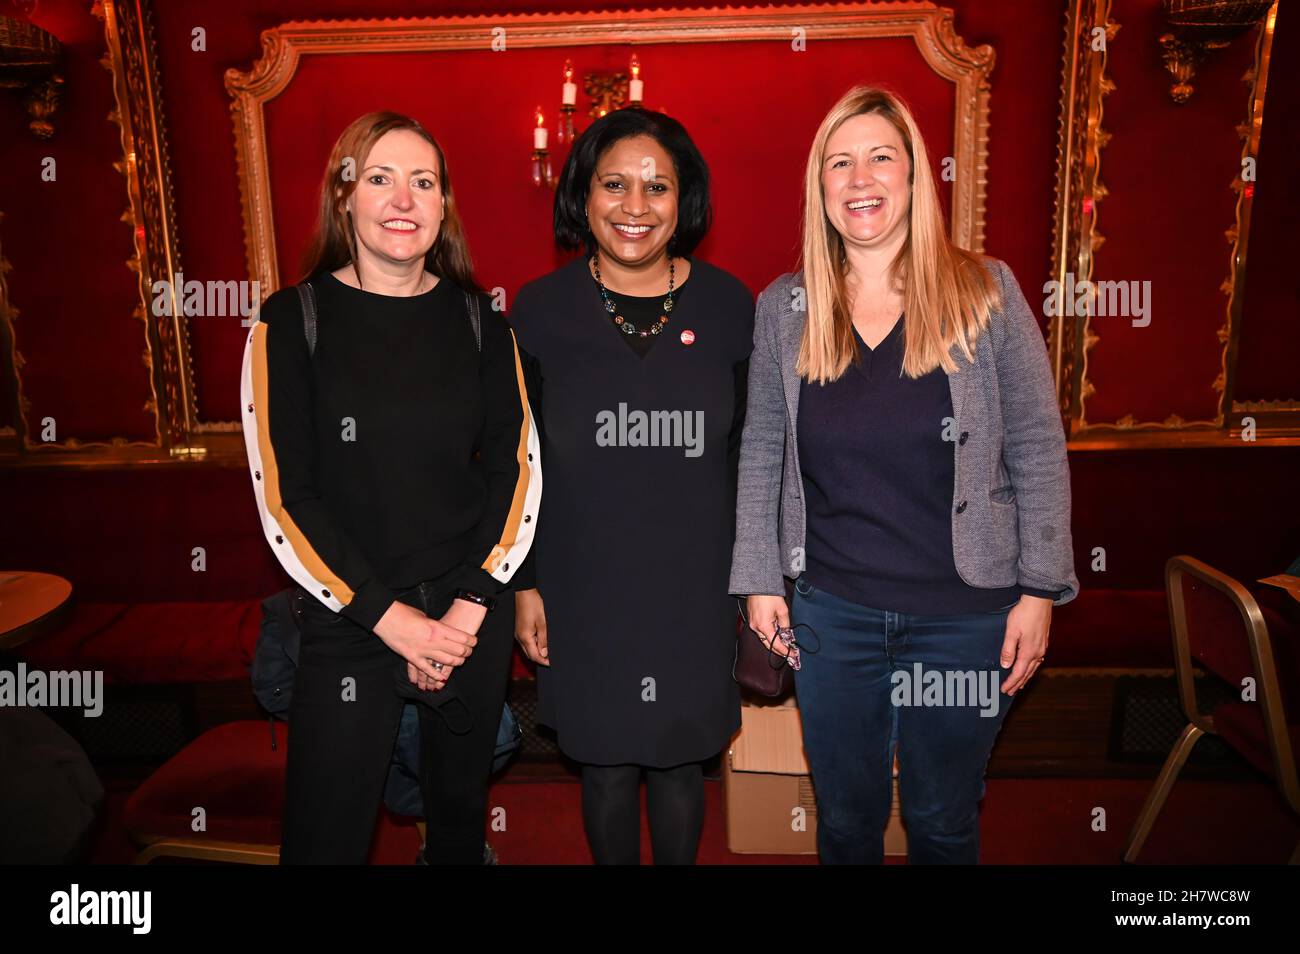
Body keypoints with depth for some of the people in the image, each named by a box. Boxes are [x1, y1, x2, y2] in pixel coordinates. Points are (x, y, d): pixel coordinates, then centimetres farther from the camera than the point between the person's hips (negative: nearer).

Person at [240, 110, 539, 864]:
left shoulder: (479, 321, 3)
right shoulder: (294, 321, -4)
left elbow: (516, 468, 1)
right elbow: (284, 496, -8)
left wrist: (471, 606, -8)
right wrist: (392, 617, -11)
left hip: (474, 617, 2)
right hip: (350, 625, -2)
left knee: (462, 809, 18)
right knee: (328, 836, 6)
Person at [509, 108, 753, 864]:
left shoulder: (728, 304, -3)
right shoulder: (540, 310, -4)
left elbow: (752, 454, 3)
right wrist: (523, 584, 0)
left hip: (695, 591, 1)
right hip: (584, 592, 0)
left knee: (678, 761, 15)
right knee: (605, 763, 15)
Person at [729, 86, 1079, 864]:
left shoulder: (985, 291, -6)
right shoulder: (783, 307, -1)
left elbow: (1039, 451, -4)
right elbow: (761, 455, 3)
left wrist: (1039, 591, -6)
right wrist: (759, 580, 2)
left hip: (966, 611, -1)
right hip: (831, 609, 2)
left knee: (944, 821, 18)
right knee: (846, 817, 19)